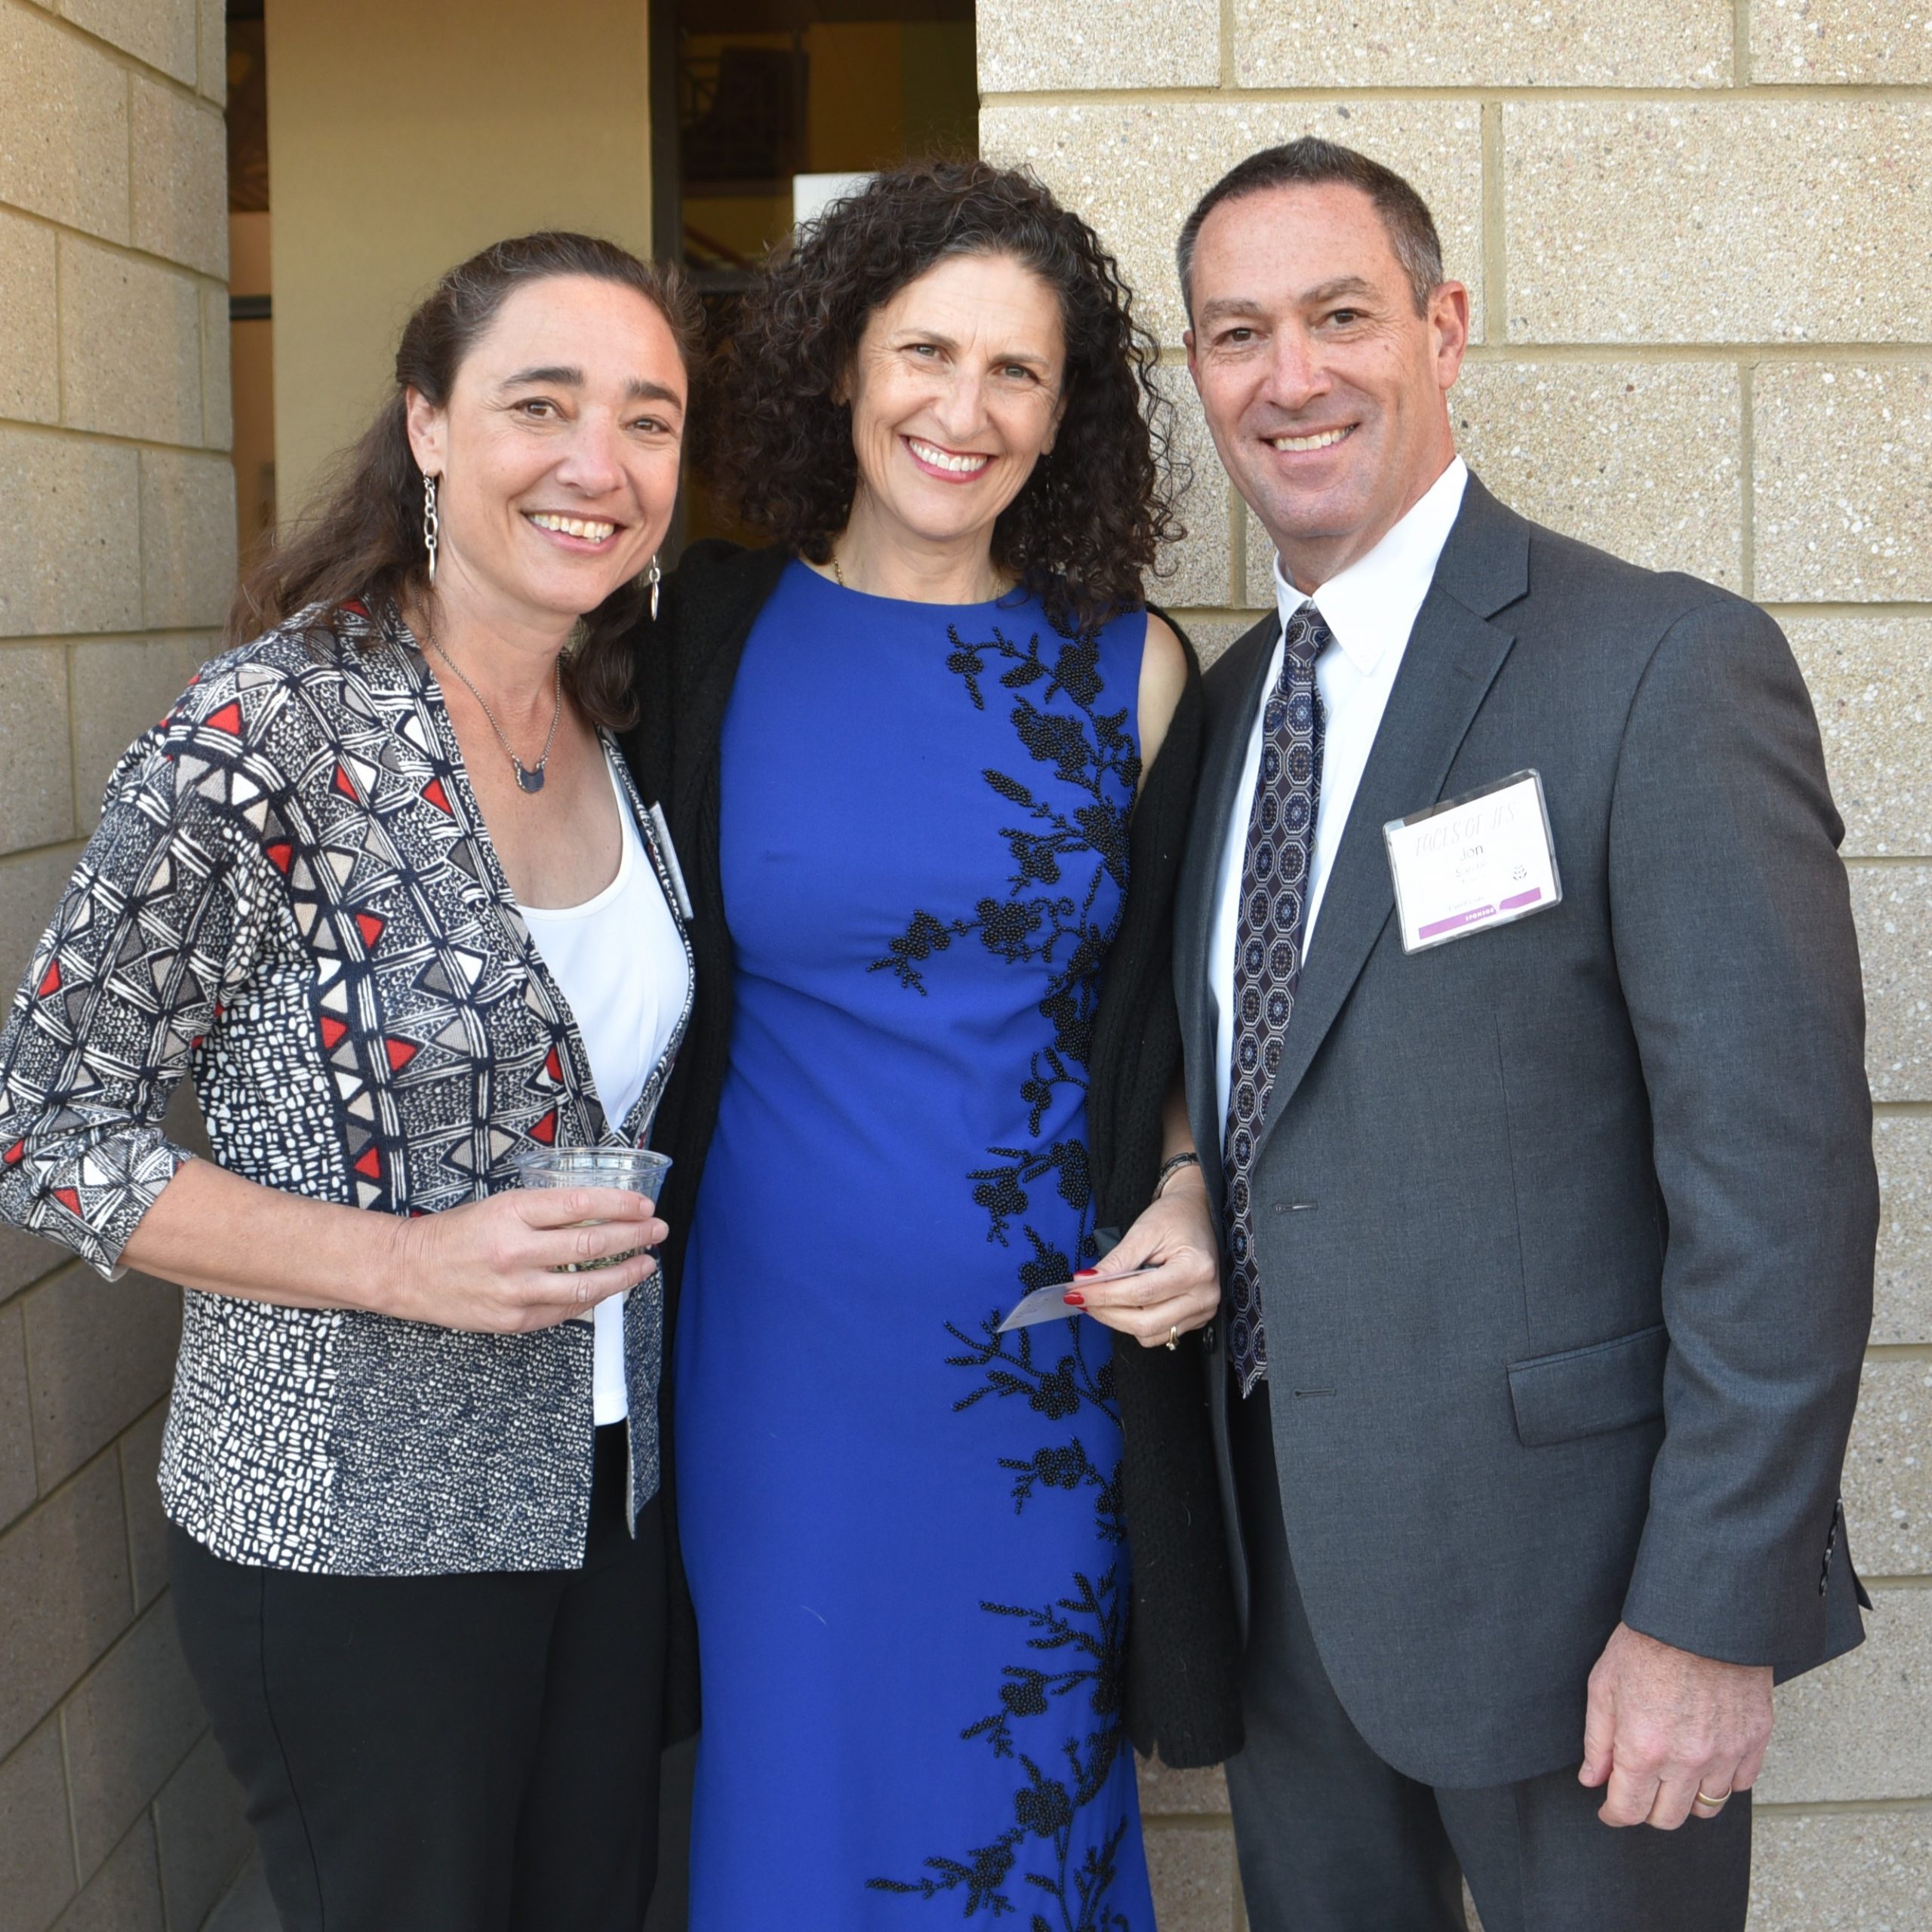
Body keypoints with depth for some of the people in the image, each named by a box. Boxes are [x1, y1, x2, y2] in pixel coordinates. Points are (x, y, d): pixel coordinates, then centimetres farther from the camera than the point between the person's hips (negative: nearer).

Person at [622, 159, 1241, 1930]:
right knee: (797, 1789, 14)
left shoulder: (1128, 667, -1)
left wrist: (1187, 1198, -10)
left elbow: (1176, 1014, 7)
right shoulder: (712, 634, -2)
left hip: (1054, 1343, 0)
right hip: (783, 1342, 0)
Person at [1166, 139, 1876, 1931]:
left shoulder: (1664, 669, -14)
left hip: (1555, 1561, -6)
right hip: (1278, 1551, 6)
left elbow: (1780, 1174, -17)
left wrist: (1716, 1613, -19)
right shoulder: (1226, 701, 9)